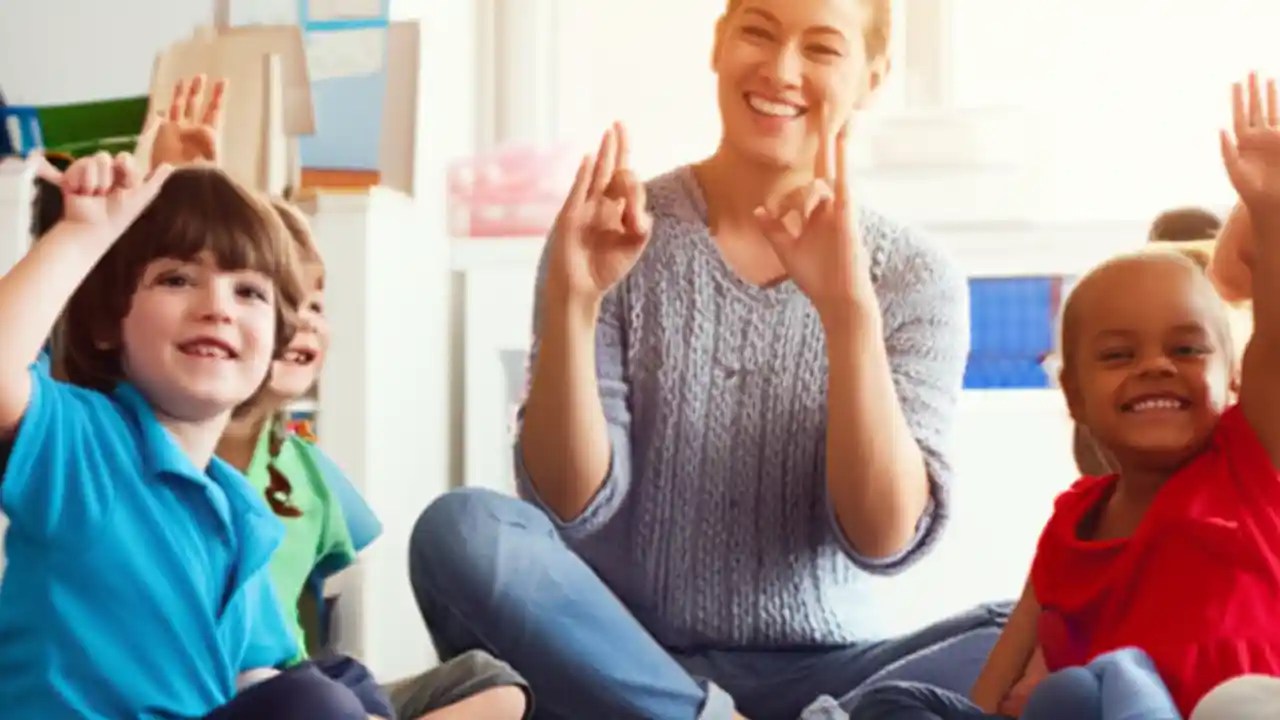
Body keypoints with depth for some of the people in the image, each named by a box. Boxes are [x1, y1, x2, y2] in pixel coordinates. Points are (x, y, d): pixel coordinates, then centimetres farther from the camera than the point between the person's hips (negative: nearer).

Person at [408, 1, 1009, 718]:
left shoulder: (917, 277, 0)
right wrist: (570, 303, -24)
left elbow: (885, 539, -13)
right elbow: (569, 507, -9)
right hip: (624, 658, 0)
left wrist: (848, 305, -24)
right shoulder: (624, 237, -1)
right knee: (462, 529, -28)